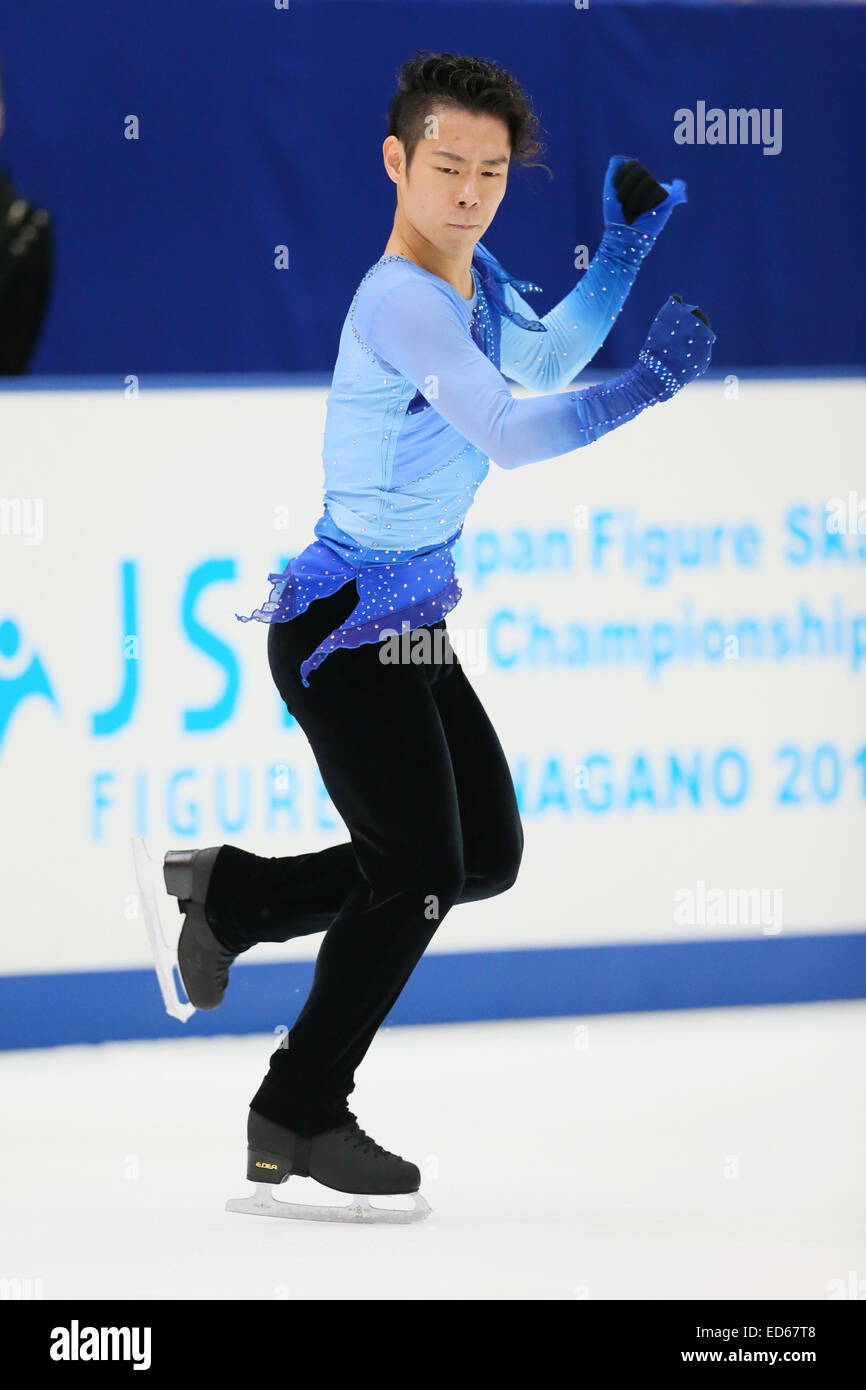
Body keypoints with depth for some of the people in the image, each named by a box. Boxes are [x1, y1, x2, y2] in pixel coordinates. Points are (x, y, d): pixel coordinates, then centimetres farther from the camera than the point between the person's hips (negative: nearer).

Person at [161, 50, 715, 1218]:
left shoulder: (473, 280, 6)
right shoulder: (400, 301, -24)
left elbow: (544, 358, 25)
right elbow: (510, 433, -33)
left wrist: (625, 246, 16)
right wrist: (648, 385, -33)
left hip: (411, 634, 10)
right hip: (345, 628, -10)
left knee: (487, 858, 11)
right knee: (420, 871, -9)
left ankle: (234, 894, 25)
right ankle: (300, 1118, 4)